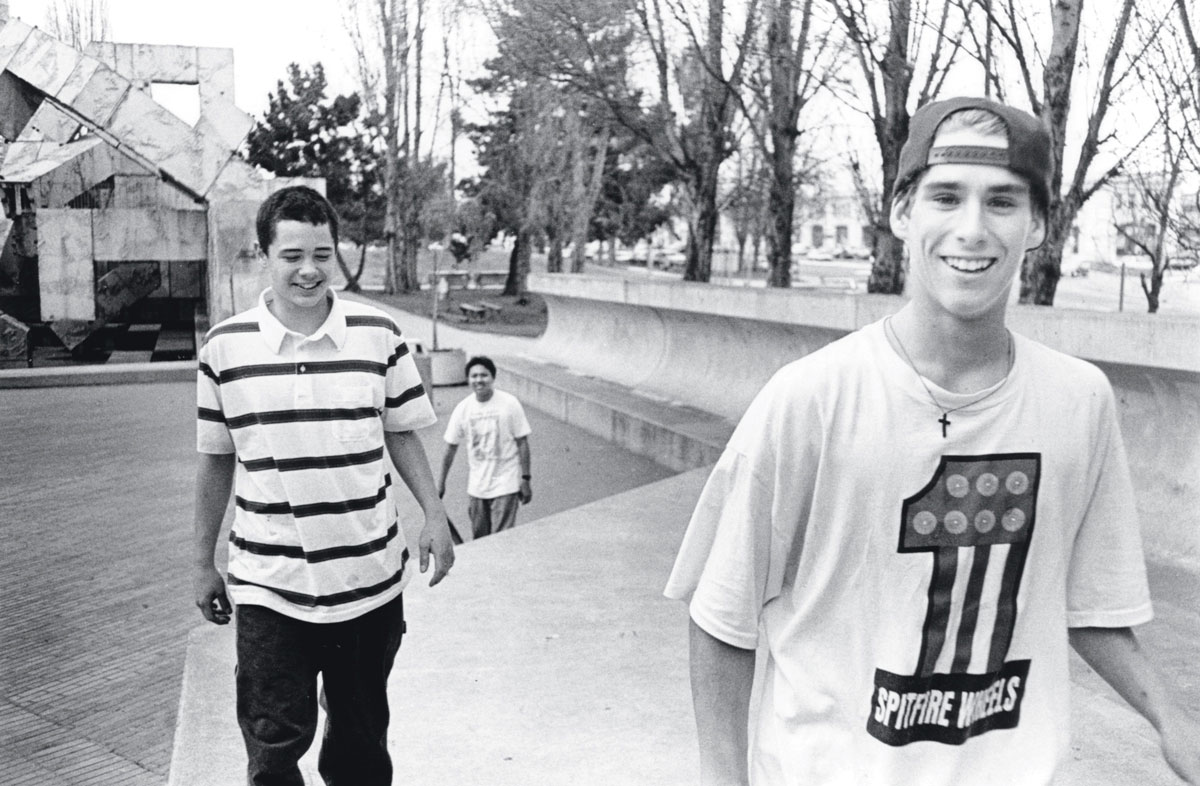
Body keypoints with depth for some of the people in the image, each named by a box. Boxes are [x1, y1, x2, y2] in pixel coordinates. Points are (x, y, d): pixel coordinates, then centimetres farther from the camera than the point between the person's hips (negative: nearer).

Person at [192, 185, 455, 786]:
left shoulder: (379, 335, -3)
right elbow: (215, 461, 5)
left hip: (370, 579, 1)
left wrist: (434, 516, -4)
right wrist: (203, 564, 8)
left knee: (361, 736, 16)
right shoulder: (224, 347, -3)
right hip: (267, 587, -1)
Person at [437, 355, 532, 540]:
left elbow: (522, 443, -6)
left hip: (505, 485, -4)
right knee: (479, 538, 13)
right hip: (476, 487, 4)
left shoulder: (509, 404, -12)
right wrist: (441, 482, 9)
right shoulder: (463, 408, -3)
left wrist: (526, 478, -7)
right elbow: (451, 447, 6)